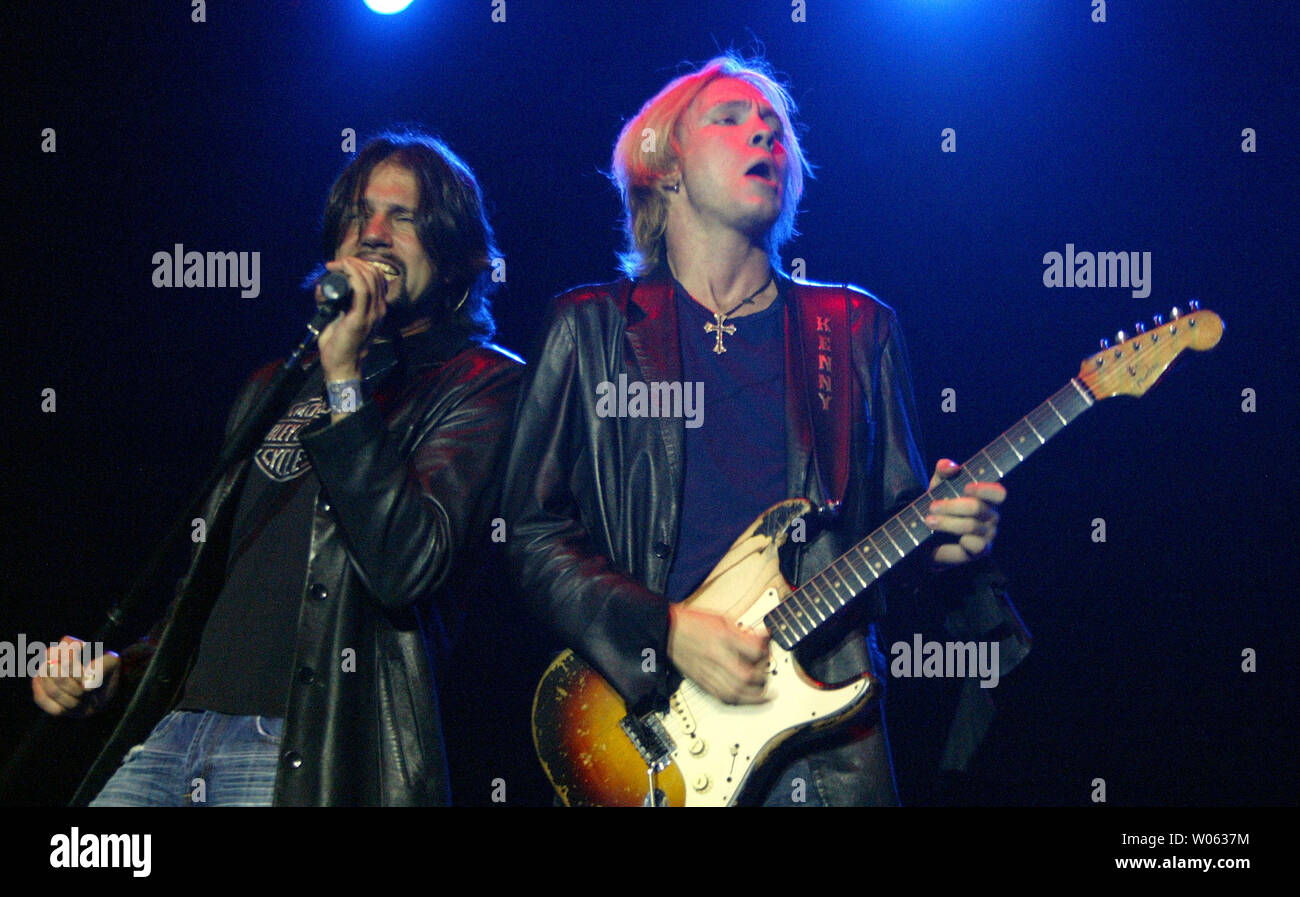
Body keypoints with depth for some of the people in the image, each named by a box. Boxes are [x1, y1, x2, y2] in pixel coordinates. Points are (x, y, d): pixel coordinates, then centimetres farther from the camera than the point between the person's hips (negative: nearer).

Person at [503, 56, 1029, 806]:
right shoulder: (593, 329, 6)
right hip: (642, 716, -2)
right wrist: (667, 634, -13)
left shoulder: (859, 331, 13)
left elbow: (895, 515, 14)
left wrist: (941, 539, -9)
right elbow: (536, 533, 1)